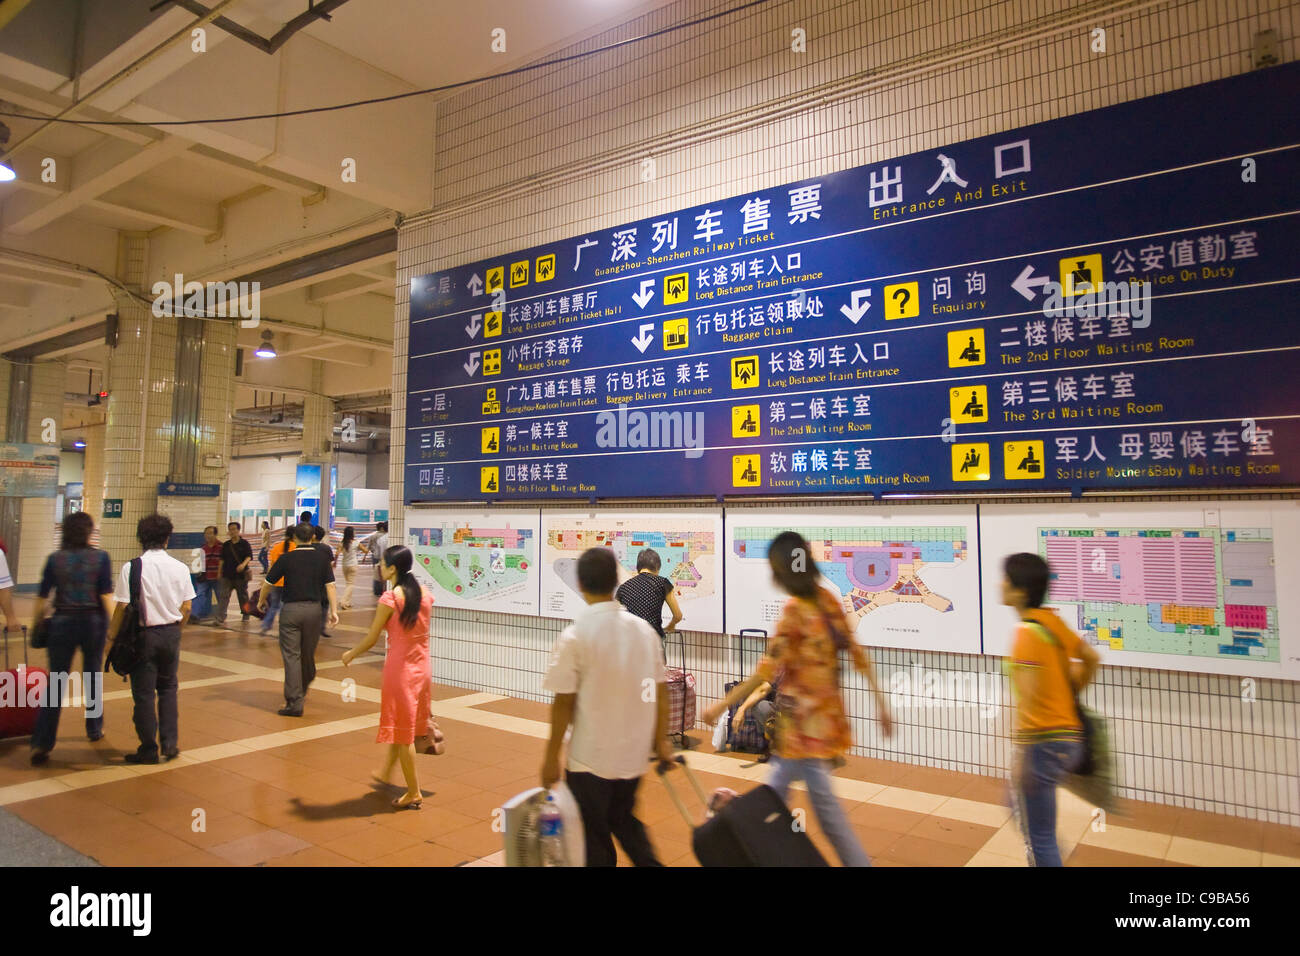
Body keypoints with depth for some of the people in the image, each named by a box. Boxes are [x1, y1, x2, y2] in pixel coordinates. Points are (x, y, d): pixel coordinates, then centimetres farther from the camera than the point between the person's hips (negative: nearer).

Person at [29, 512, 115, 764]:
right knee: (93, 676, 16)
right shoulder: (100, 558, -5)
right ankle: (94, 729, 29)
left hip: (62, 621, 0)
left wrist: (35, 625, 13)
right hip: (93, 621, 0)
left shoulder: (55, 559, -1)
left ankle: (41, 743, -3)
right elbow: (106, 596, -9)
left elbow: (42, 597, 1)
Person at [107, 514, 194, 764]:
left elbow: (122, 606, -13)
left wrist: (112, 633, 1)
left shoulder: (132, 567, -12)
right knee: (168, 688, 19)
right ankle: (170, 742, 17)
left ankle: (149, 749, 15)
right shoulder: (180, 568, -2)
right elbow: (186, 607, 1)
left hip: (144, 635, -3)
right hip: (171, 633, 3)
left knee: (144, 692, 8)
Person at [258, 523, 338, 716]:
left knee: (291, 655, -1)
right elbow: (330, 585, -2)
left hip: (291, 609, -3)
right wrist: (333, 610, 1)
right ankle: (304, 689, 40)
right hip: (313, 608, 3)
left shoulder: (286, 558, -4)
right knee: (308, 653, 18)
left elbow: (269, 582, 3)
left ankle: (294, 702, -6)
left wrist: (261, 600, 21)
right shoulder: (321, 558, 2)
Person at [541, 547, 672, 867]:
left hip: (590, 758, -5)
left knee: (594, 836, 13)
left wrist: (551, 757, -3)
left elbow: (564, 702, -13)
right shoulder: (644, 629, -2)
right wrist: (661, 740, 14)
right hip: (634, 754, 5)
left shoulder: (575, 635, -15)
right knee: (623, 819, 26)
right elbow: (660, 692, 3)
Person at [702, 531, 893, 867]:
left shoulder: (794, 609, -18)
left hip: (803, 716, -8)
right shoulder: (829, 600, 3)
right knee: (776, 789, 19)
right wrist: (880, 701, 13)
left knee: (822, 800, 6)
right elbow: (857, 654, 6)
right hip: (827, 710, 8)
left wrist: (721, 706, -15)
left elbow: (766, 670, -20)